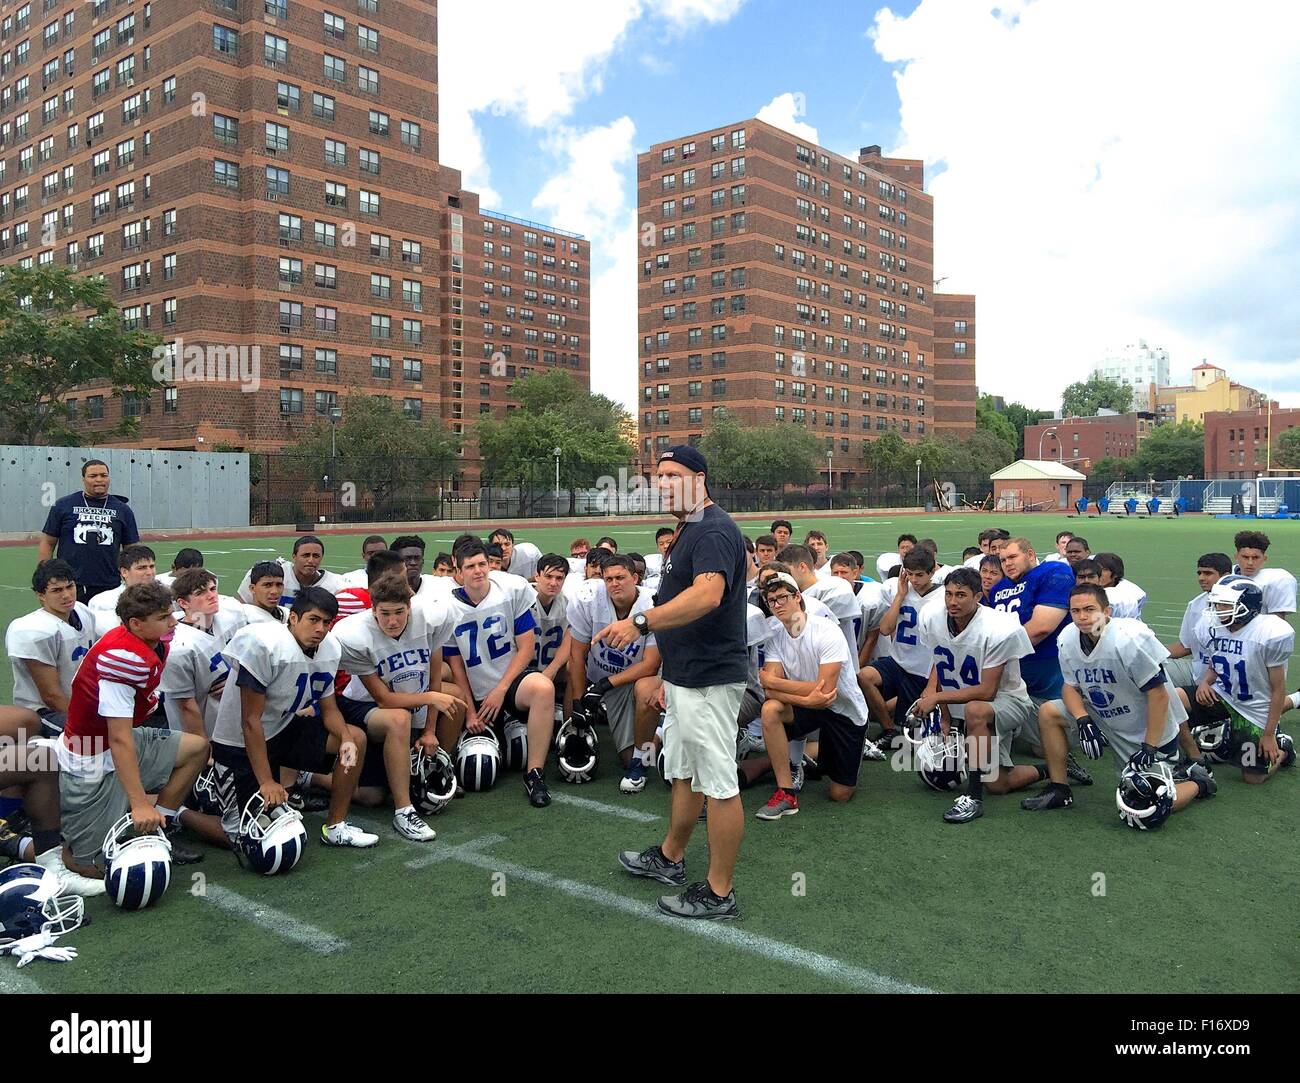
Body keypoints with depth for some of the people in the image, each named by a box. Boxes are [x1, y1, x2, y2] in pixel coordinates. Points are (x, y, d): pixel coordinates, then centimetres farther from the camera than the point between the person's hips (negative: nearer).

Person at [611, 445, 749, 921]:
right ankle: (670, 858, 39)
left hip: (710, 680, -11)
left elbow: (708, 594, -35)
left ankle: (719, 892, 9)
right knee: (682, 772, 22)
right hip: (684, 677, 11)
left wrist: (641, 621, -41)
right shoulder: (687, 531, 16)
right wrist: (669, 674, 21)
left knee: (718, 783, -1)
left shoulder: (714, 530, -18)